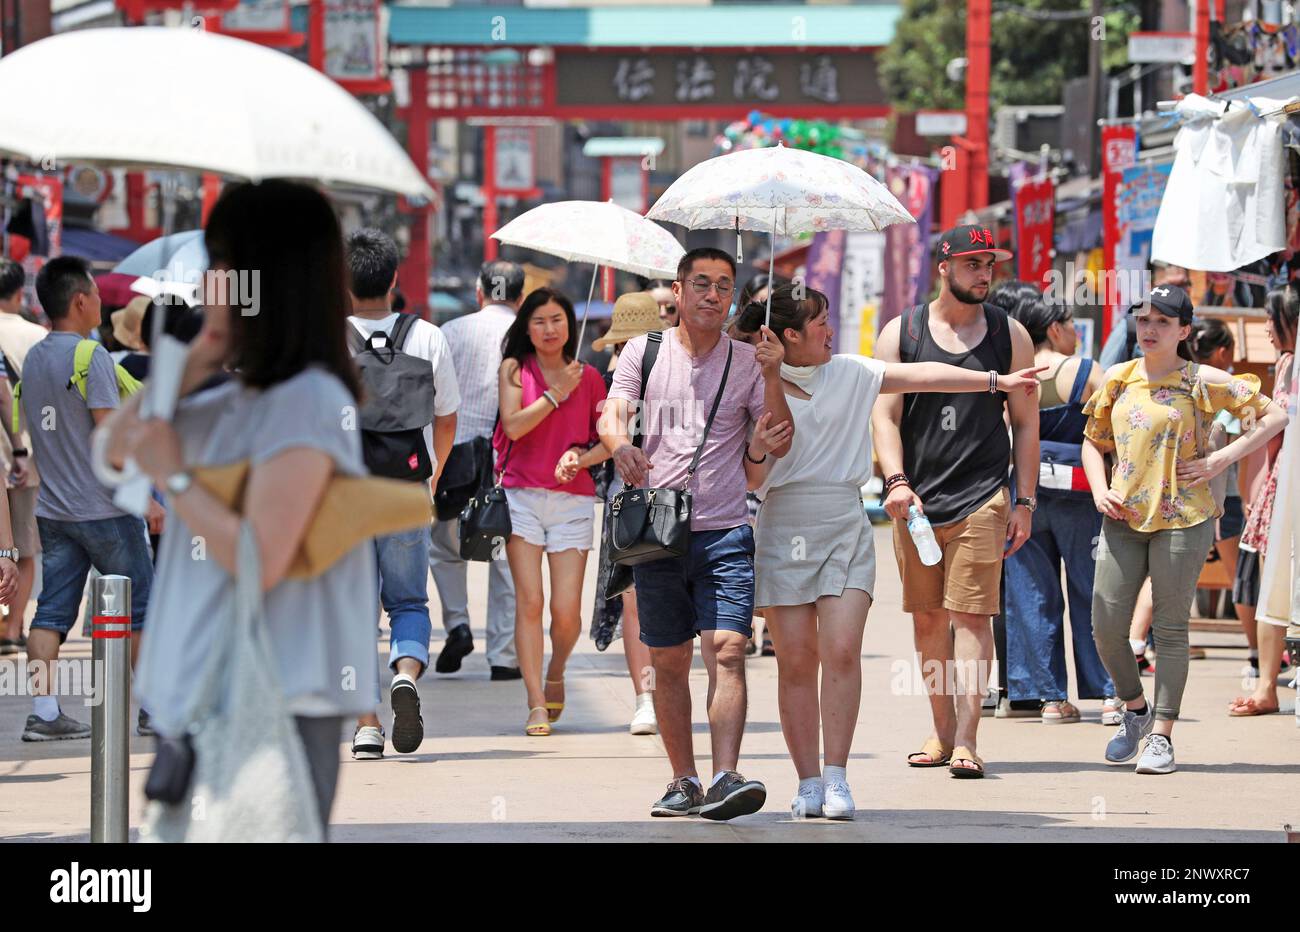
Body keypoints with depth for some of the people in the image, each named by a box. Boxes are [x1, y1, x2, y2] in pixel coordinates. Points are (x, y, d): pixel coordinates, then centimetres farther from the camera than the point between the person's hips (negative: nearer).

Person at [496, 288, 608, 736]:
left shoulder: (589, 377, 10)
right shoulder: (515, 369, 7)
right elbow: (513, 425, -7)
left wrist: (580, 458, -8)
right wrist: (557, 393, -7)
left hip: (573, 499, 1)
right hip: (522, 497, -1)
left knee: (566, 610, -6)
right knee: (529, 602, -9)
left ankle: (556, 674, 25)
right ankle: (537, 704, -6)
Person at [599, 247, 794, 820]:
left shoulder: (746, 361, 7)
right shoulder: (644, 352, 9)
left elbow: (779, 444, 1)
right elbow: (610, 415, -4)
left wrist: (772, 378, -14)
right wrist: (619, 443, -27)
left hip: (725, 534, -1)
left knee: (727, 650, -15)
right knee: (668, 661, 7)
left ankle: (725, 777, -24)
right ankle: (683, 781, 18)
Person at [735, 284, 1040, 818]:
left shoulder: (849, 375, 10)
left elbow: (922, 376, 10)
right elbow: (751, 481, 2)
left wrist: (996, 381, 10)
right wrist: (757, 452, -21)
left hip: (845, 525, 2)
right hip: (783, 528, -2)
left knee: (842, 651, -12)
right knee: (795, 660, -3)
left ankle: (836, 779, -10)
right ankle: (808, 783, 2)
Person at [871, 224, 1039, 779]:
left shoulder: (1009, 335, 7)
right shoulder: (902, 333, 6)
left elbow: (1026, 423, 9)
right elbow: (885, 415, 2)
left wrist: (1024, 503, 3)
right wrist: (896, 481, -13)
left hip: (981, 497, -2)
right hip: (916, 498, 2)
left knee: (971, 615, -9)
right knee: (927, 616, 6)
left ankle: (965, 740, -13)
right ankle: (942, 730, 16)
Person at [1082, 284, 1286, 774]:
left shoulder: (1203, 382, -2)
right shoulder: (1118, 379, 10)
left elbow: (1274, 416, 0)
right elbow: (1093, 441, 21)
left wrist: (1222, 459, -8)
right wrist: (1099, 489, 3)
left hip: (1182, 517, -4)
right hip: (1124, 517, 4)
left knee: (1170, 627, -1)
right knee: (1106, 626, 0)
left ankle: (1162, 735, 5)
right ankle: (1136, 710, 24)